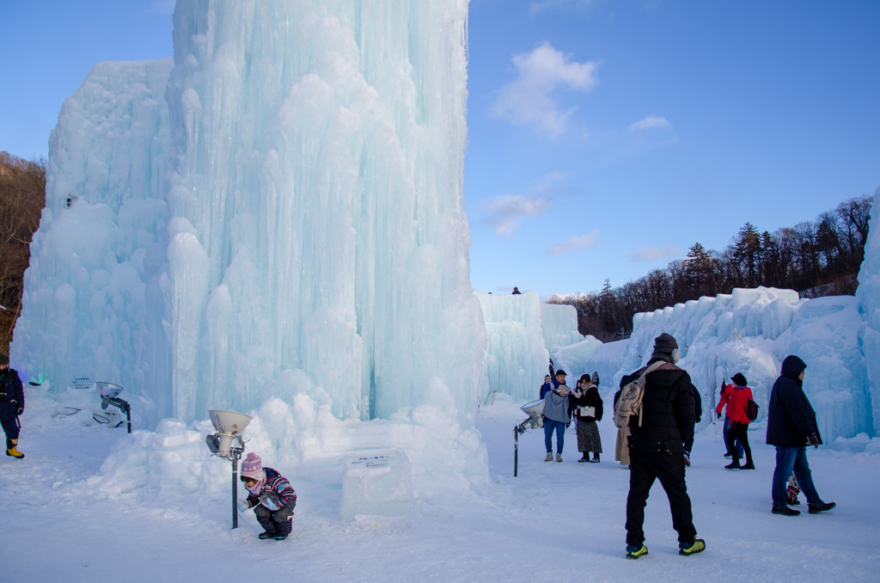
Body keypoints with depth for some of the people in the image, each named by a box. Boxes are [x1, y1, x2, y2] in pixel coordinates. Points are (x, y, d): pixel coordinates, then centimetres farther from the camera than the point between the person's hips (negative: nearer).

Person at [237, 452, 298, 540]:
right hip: (271, 502, 7)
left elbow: (290, 496, -37)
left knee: (280, 515, -32)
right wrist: (247, 503, -17)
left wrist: (275, 505, -41)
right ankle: (271, 531, 6)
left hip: (287, 501, -7)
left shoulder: (274, 481, -37)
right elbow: (253, 498, 6)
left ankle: (283, 532, 2)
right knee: (259, 511, -19)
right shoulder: (252, 486, -12)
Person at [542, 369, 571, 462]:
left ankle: (559, 455, 12)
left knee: (560, 437, -2)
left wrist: (569, 418, 8)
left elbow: (569, 405, 12)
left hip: (561, 419, 1)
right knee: (547, 436, 2)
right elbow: (544, 402, 4)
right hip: (549, 418, 0)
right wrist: (543, 414, -2)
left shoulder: (567, 390, 8)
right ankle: (549, 454, 15)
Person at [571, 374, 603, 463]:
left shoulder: (593, 390, -6)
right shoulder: (579, 389, 12)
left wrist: (580, 397, -26)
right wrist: (574, 395, -9)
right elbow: (574, 402, 11)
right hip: (581, 417, 6)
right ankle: (585, 456, 14)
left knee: (593, 436, -5)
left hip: (589, 417, -6)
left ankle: (596, 456, 3)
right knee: (582, 436, 6)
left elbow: (591, 402, -19)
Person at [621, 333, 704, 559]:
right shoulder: (679, 377, -6)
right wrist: (684, 439, 6)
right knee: (677, 493, 10)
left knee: (636, 492, 8)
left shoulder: (635, 378, 8)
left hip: (638, 445, 4)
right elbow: (686, 413, -7)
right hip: (666, 446, -4)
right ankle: (687, 541, 21)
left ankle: (634, 544, 9)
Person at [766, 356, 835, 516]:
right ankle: (779, 506, 3)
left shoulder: (789, 384, 18)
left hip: (795, 438, 11)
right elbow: (797, 412, -23)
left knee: (803, 471, 15)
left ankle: (814, 503, 21)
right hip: (787, 437, -11)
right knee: (783, 471, -4)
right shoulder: (787, 385, -16)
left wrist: (807, 433, 21)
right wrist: (810, 433, -21)